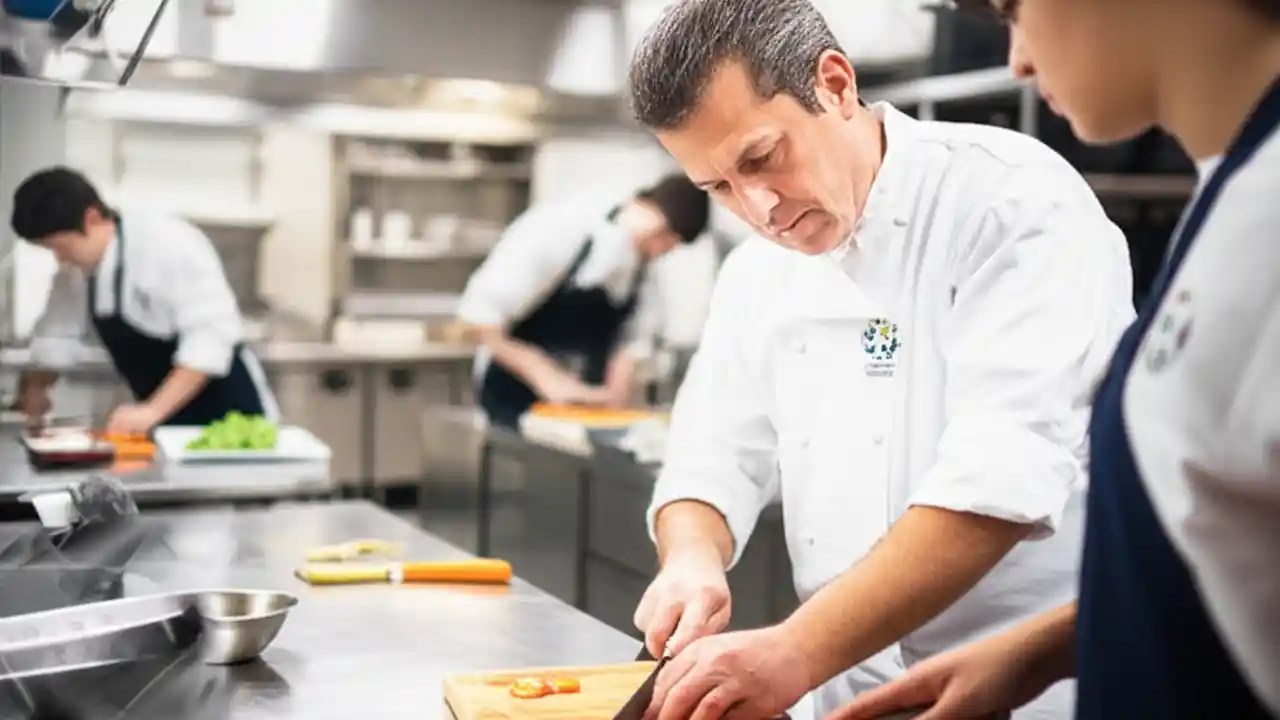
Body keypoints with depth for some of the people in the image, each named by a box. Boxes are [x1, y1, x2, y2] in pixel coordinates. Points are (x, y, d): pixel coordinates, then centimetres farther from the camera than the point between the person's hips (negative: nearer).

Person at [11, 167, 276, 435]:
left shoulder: (169, 245, -23)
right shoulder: (77, 265, 1)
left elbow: (211, 336, -26)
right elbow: (57, 333, 13)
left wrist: (153, 410, -29)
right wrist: (35, 389, -4)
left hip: (227, 408, -7)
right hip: (164, 416, 7)